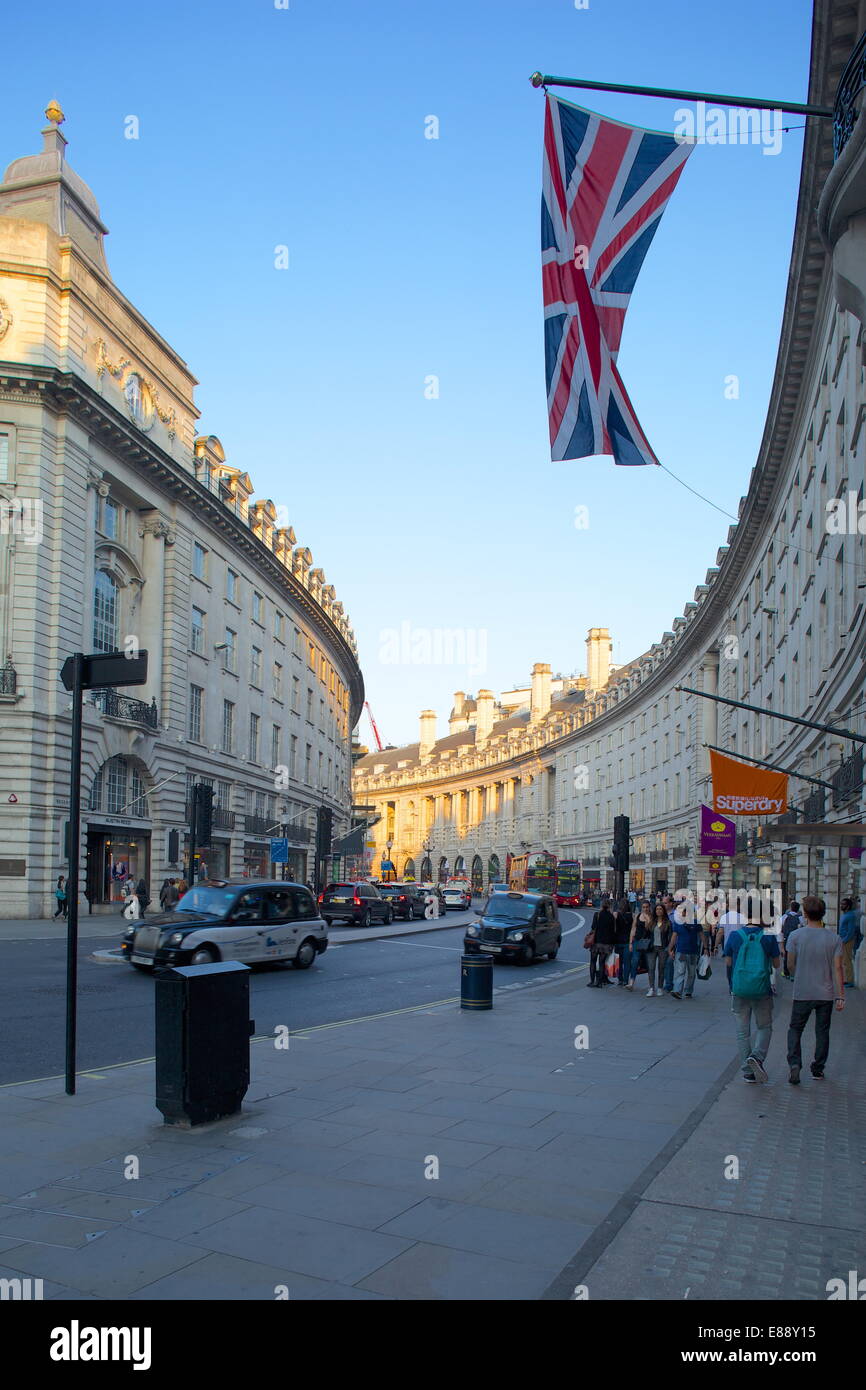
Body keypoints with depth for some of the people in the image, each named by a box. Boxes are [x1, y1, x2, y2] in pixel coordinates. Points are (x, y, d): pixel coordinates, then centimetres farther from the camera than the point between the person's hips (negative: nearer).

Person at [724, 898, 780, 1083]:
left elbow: (727, 962, 3)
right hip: (762, 989, -1)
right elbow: (776, 963, 1)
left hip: (739, 989, 1)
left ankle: (748, 1071, 10)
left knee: (742, 1031, 10)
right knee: (764, 1027, 14)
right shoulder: (769, 936, -7)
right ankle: (757, 1056, -10)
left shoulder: (735, 935, -4)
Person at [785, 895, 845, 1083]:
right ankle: (818, 1069, 20)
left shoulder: (795, 936, -8)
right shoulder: (835, 939, -5)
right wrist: (841, 996, -1)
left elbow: (790, 965, -2)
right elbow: (837, 968, -5)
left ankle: (794, 1064, -7)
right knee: (822, 1031, 14)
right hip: (826, 994, 1)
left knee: (795, 1029, 10)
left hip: (802, 992, -1)